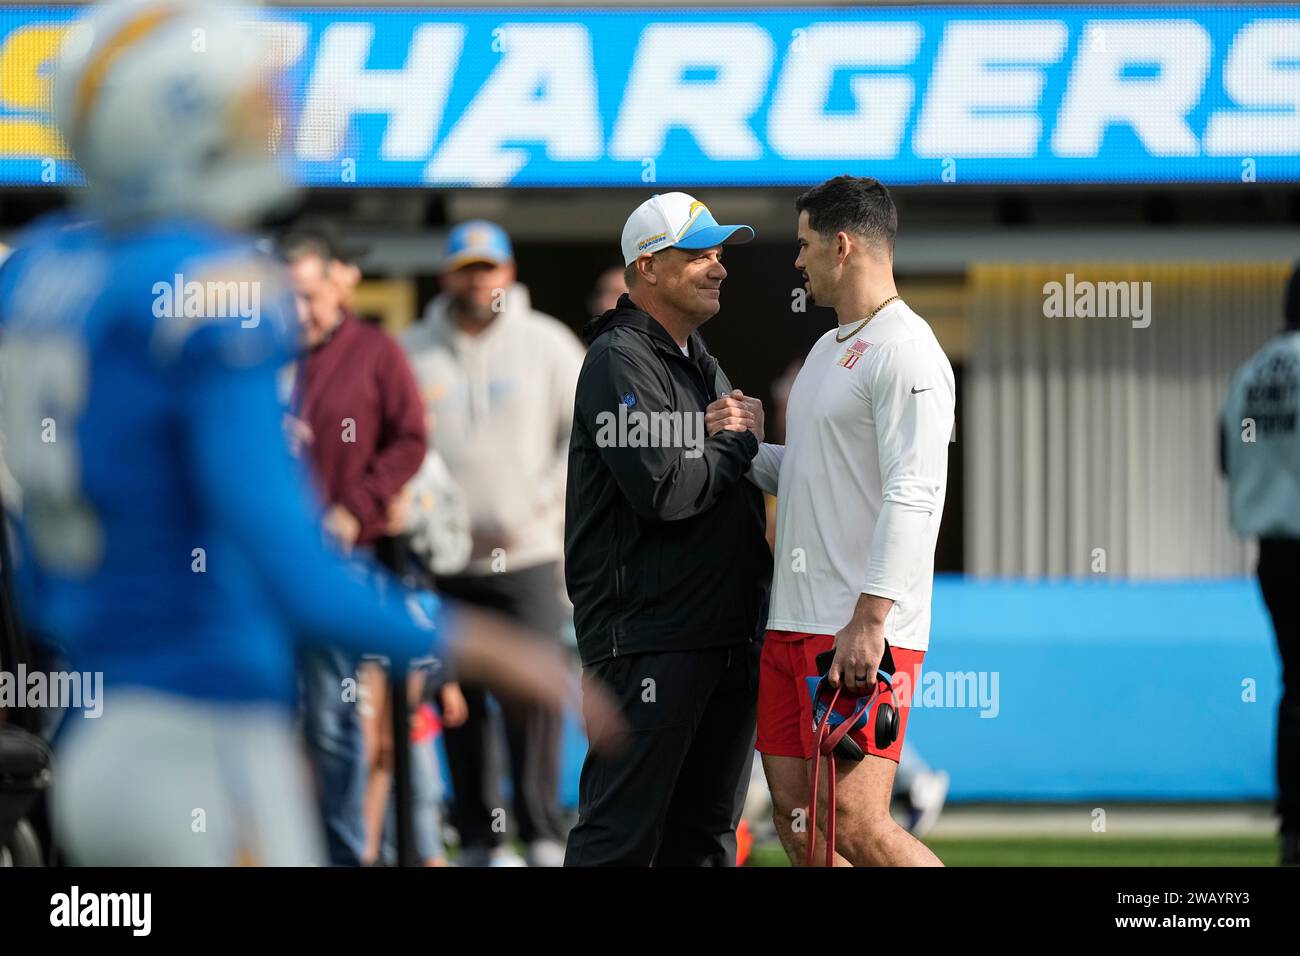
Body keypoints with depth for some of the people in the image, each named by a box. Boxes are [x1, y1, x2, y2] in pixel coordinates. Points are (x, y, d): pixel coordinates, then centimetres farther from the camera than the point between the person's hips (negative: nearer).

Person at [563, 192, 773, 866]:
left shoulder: (702, 365, 21)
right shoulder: (620, 360, -10)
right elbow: (664, 489, -20)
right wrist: (739, 442, -6)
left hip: (727, 632, 9)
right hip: (647, 640, -9)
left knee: (706, 834, 11)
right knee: (621, 836, -11)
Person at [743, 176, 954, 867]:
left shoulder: (905, 352, -11)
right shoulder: (828, 349, 20)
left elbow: (913, 497, -19)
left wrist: (869, 621, -25)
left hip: (862, 634, -10)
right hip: (792, 624, 10)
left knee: (855, 826, -14)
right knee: (795, 814, 7)